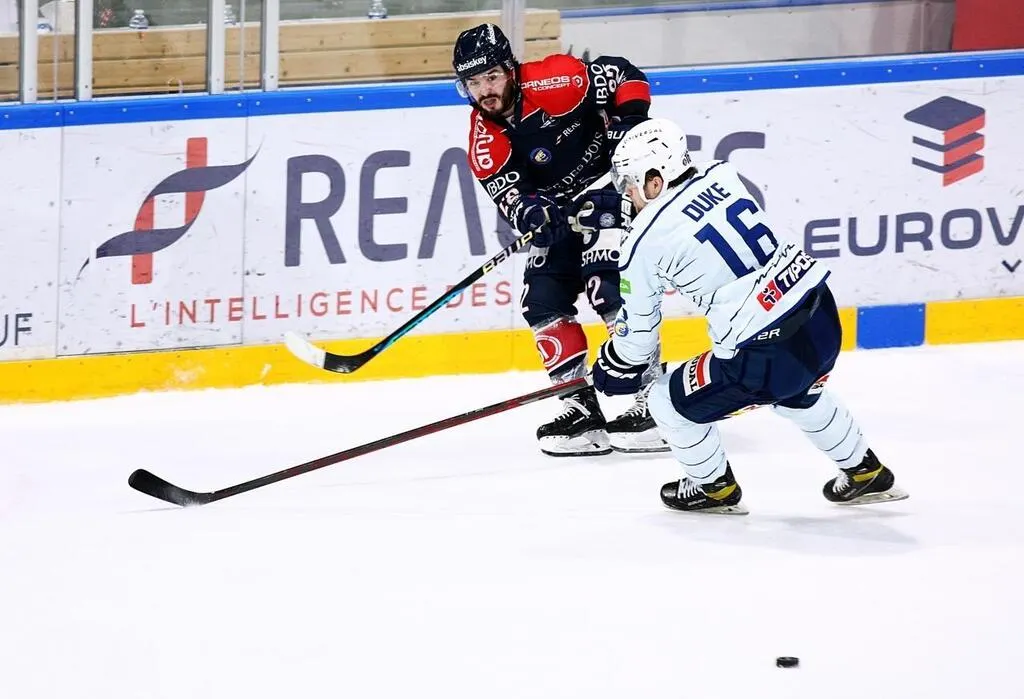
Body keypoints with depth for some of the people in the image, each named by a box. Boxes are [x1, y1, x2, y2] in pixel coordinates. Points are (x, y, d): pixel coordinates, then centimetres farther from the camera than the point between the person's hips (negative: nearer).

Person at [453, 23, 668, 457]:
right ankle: (582, 404, 5)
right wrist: (530, 213, -33)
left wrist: (629, 123, -28)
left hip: (614, 182, -8)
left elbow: (623, 77, -16)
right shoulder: (485, 136, -4)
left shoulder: (551, 83, -22)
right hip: (560, 210, 8)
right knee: (542, 300, -1)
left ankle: (650, 400, -20)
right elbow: (504, 189, -12)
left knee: (608, 284, -21)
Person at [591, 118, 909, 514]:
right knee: (799, 395, 39)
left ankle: (714, 488, 34)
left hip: (764, 354, -7)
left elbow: (638, 322, 6)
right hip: (822, 317, 7)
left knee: (671, 404, 15)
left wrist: (617, 368, 24)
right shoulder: (720, 175, 7)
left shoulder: (646, 241, -7)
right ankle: (865, 473, 50)